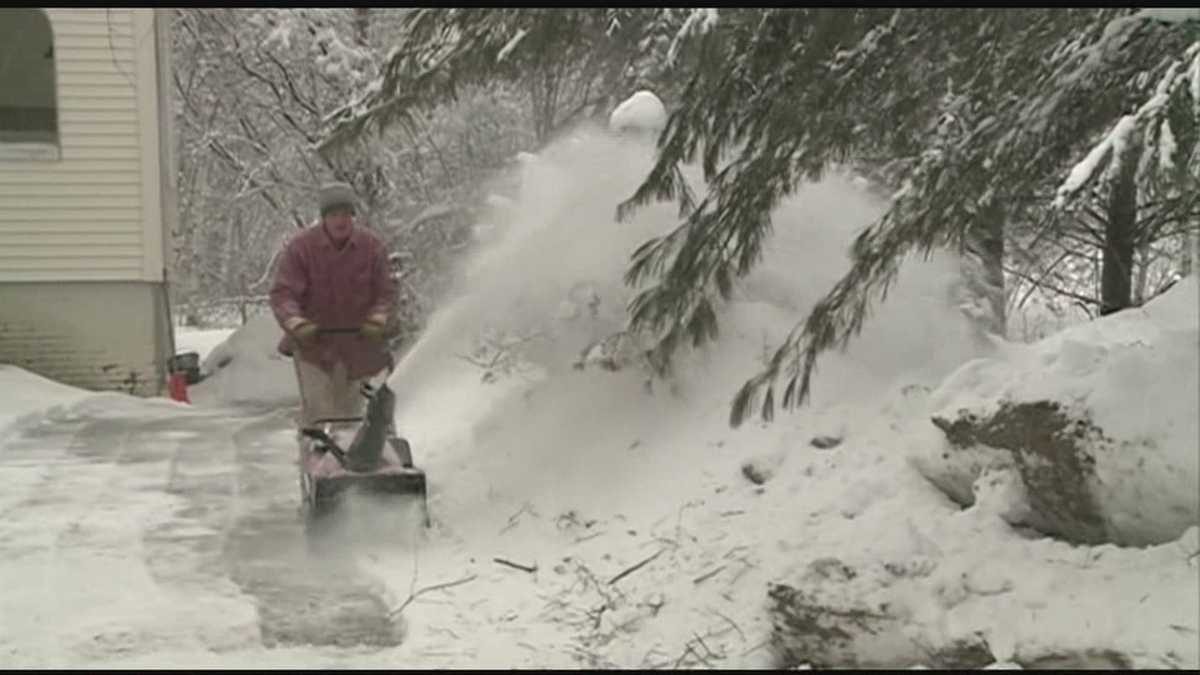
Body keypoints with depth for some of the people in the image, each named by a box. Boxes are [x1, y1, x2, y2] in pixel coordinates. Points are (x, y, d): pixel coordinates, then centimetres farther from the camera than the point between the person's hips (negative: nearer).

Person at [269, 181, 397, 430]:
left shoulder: (371, 245, -6)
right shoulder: (300, 246, -12)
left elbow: (385, 291, -2)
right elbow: (282, 293, -15)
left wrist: (376, 319, -21)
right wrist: (296, 323, -33)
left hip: (357, 340, 3)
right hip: (312, 342, -2)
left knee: (350, 408, 11)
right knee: (318, 410, -11)